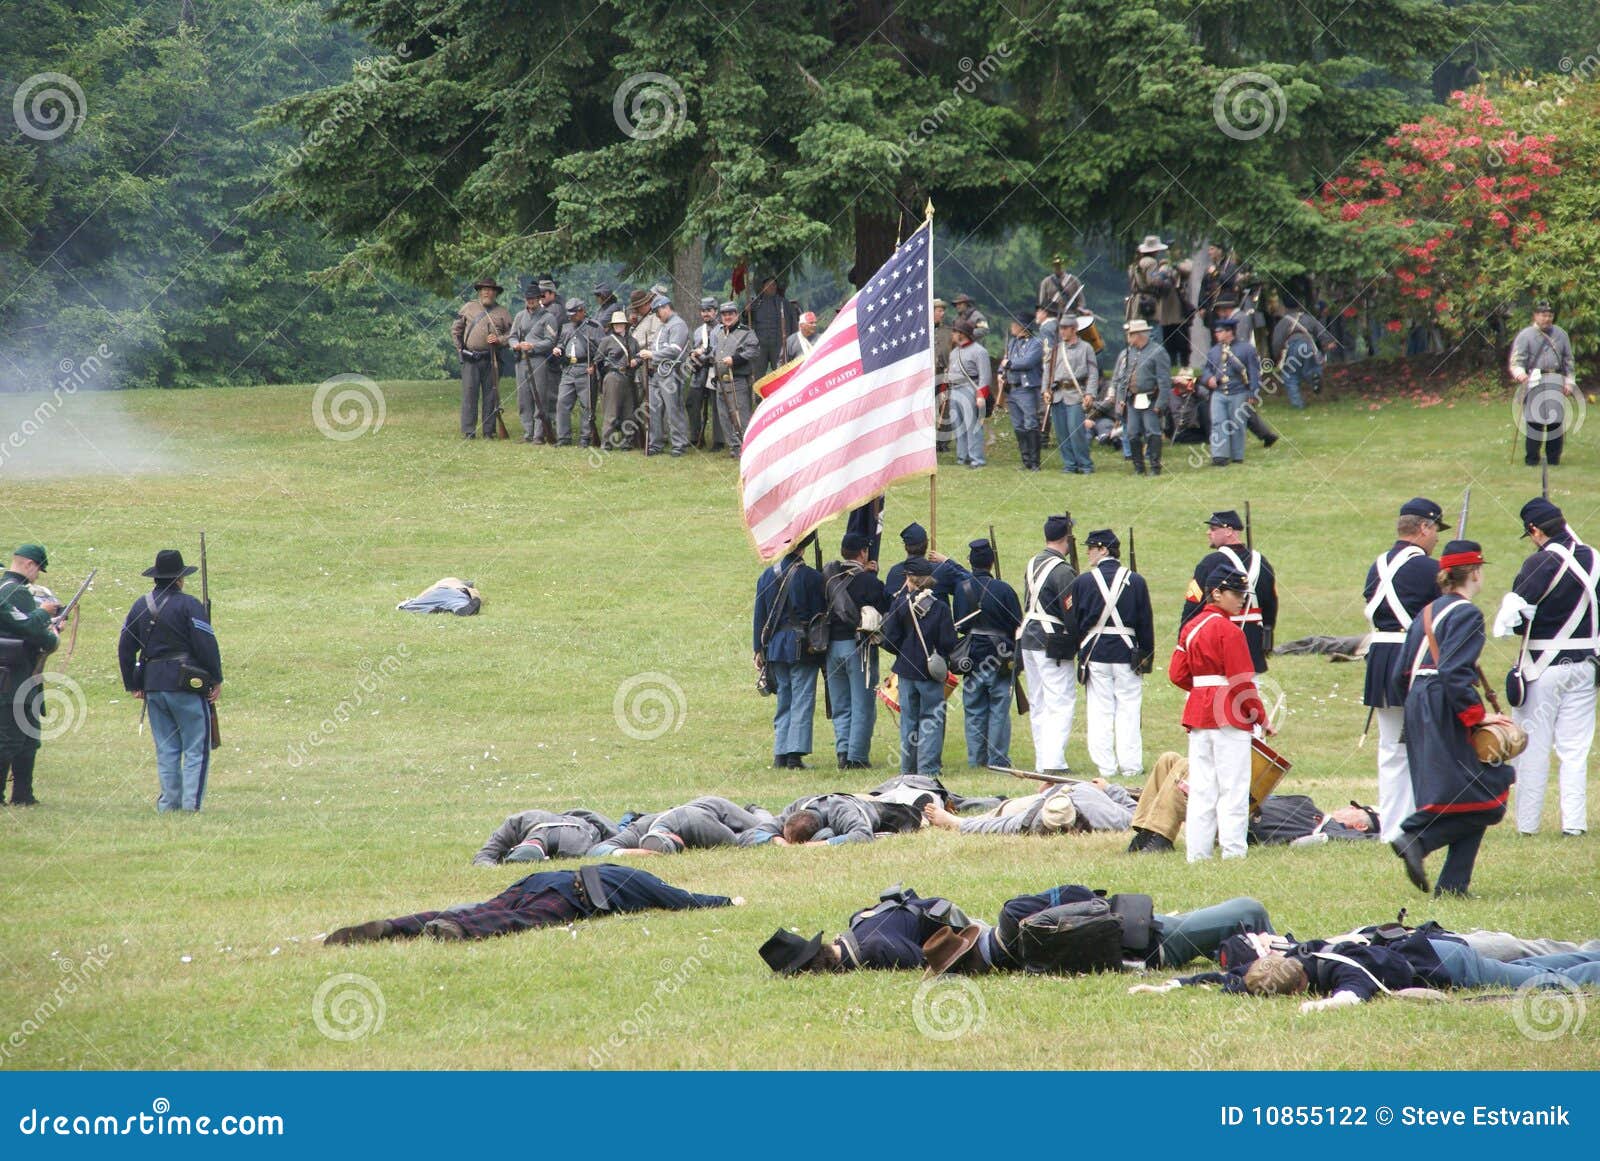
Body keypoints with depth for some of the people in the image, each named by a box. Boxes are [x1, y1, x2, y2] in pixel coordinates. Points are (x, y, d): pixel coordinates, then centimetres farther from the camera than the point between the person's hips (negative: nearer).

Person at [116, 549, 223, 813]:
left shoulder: (140, 606, 10)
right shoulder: (188, 605, -9)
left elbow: (125, 648, 13)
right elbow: (206, 645, -13)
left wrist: (133, 685, 19)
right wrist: (216, 680, -3)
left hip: (153, 686, 5)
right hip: (186, 684, -5)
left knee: (166, 748, 12)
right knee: (196, 748, -1)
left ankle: (169, 802, 10)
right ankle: (190, 803, -10)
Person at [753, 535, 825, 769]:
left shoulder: (767, 576, 5)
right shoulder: (811, 577, -9)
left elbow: (759, 616, 8)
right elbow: (820, 614, -5)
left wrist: (759, 650, 14)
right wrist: (823, 652, 4)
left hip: (775, 647, 4)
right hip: (803, 650, -4)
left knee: (782, 702, 13)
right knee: (802, 701, -1)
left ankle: (780, 754, 9)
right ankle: (795, 755, -7)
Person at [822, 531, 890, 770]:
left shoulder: (829, 576, 4)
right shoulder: (869, 581, -11)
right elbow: (883, 613, -9)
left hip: (832, 646, 5)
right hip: (859, 647, -5)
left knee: (840, 706, 13)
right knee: (863, 705, 1)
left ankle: (843, 753, 5)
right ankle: (857, 756, -2)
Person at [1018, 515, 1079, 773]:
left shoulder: (1033, 565, 10)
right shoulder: (1062, 571, -16)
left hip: (1028, 639, 9)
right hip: (1052, 644, -8)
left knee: (1038, 704, 13)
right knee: (1061, 704, -7)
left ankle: (1042, 761, 16)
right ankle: (1054, 762, -15)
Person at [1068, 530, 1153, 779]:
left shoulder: (1083, 581, -3)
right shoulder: (1135, 581, -1)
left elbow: (1072, 623, 0)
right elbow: (1146, 623, 2)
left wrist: (1081, 647, 16)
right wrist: (1146, 656, 9)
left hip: (1095, 653, 0)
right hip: (1127, 653, 0)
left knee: (1099, 712, 5)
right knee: (1128, 711, 5)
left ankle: (1105, 766, 4)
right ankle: (1131, 765, 3)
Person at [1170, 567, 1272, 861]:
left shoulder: (1190, 628, 10)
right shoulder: (1228, 630, -13)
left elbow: (1177, 674, 11)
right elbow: (1243, 682, -14)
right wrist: (1261, 717, -7)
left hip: (1197, 712, 7)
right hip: (1231, 716, -7)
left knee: (1201, 788, 8)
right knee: (1233, 787, -4)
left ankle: (1197, 851, 7)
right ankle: (1233, 851, -5)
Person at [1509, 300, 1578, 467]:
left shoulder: (1561, 335, 17)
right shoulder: (1525, 335, 5)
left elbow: (1569, 360, 21)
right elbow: (1517, 359, -2)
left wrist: (1569, 381, 12)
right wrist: (1520, 373, -23)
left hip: (1556, 382, 3)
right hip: (1534, 382, -3)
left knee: (1556, 420, -4)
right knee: (1533, 420, -9)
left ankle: (1553, 457, 5)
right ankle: (1532, 458, -3)